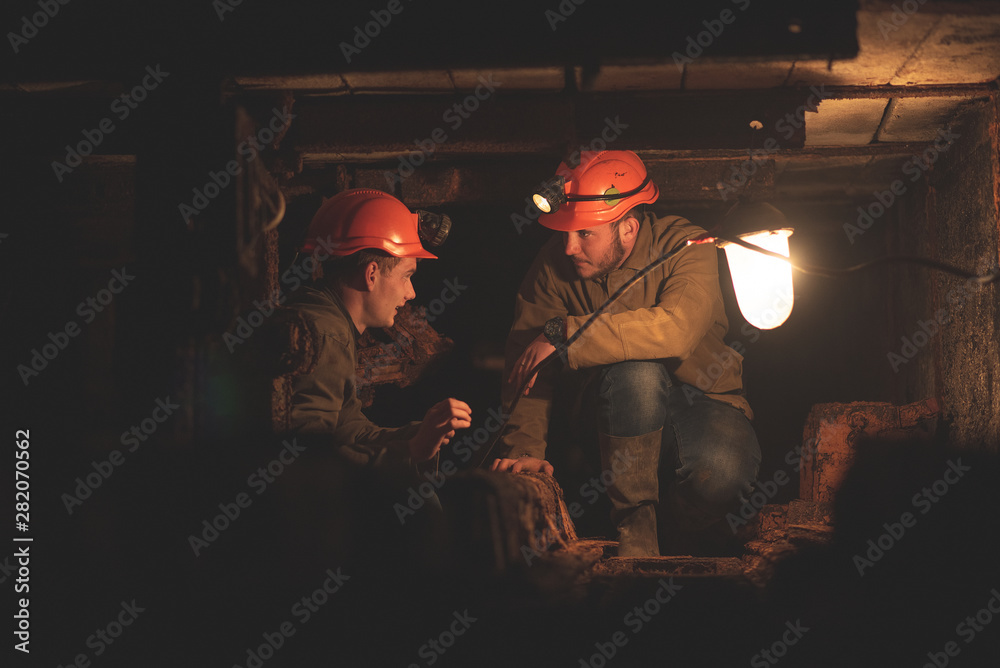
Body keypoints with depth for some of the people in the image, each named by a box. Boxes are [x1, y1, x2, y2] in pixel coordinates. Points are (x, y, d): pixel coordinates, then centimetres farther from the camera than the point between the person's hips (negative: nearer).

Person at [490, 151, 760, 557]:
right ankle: (634, 519, -17)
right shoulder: (555, 264, -7)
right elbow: (525, 357, -6)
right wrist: (524, 446, -19)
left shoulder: (685, 246, -19)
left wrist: (563, 334, -37)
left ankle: (673, 518, 3)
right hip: (617, 412, 1)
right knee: (635, 371, -35)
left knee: (723, 471, -35)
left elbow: (676, 330, -38)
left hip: (701, 399, -1)